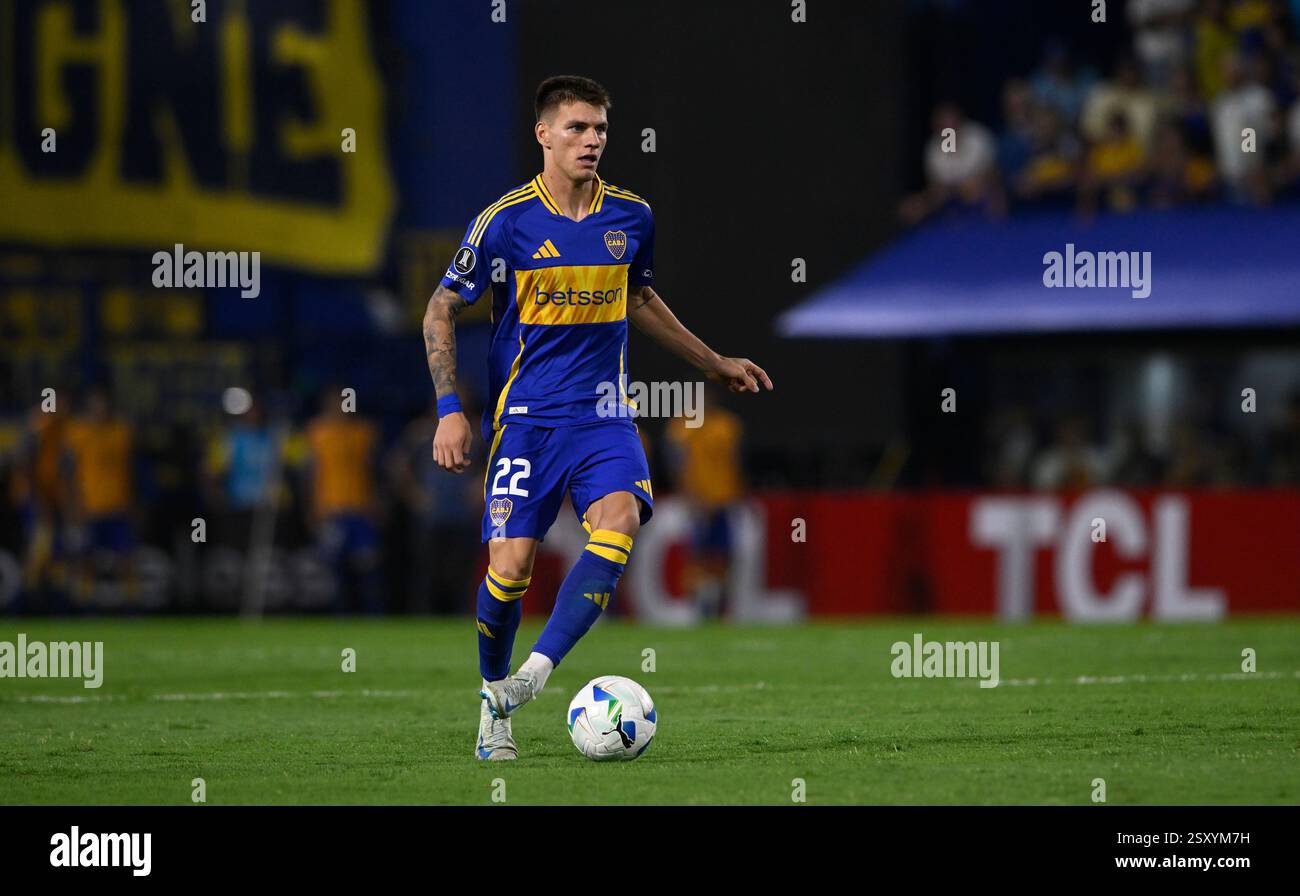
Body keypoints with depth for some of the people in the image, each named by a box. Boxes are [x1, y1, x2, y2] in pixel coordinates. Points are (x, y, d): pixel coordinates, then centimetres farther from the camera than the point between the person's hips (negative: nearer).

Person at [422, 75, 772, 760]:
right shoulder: (505, 221, -6)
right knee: (511, 563, -9)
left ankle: (536, 672, -21)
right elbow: (441, 310, 2)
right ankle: (493, 700, 15)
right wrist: (449, 409, -6)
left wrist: (713, 363, 28)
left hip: (602, 414, 3)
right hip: (524, 416, -3)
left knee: (618, 524, -24)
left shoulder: (632, 217, 5)